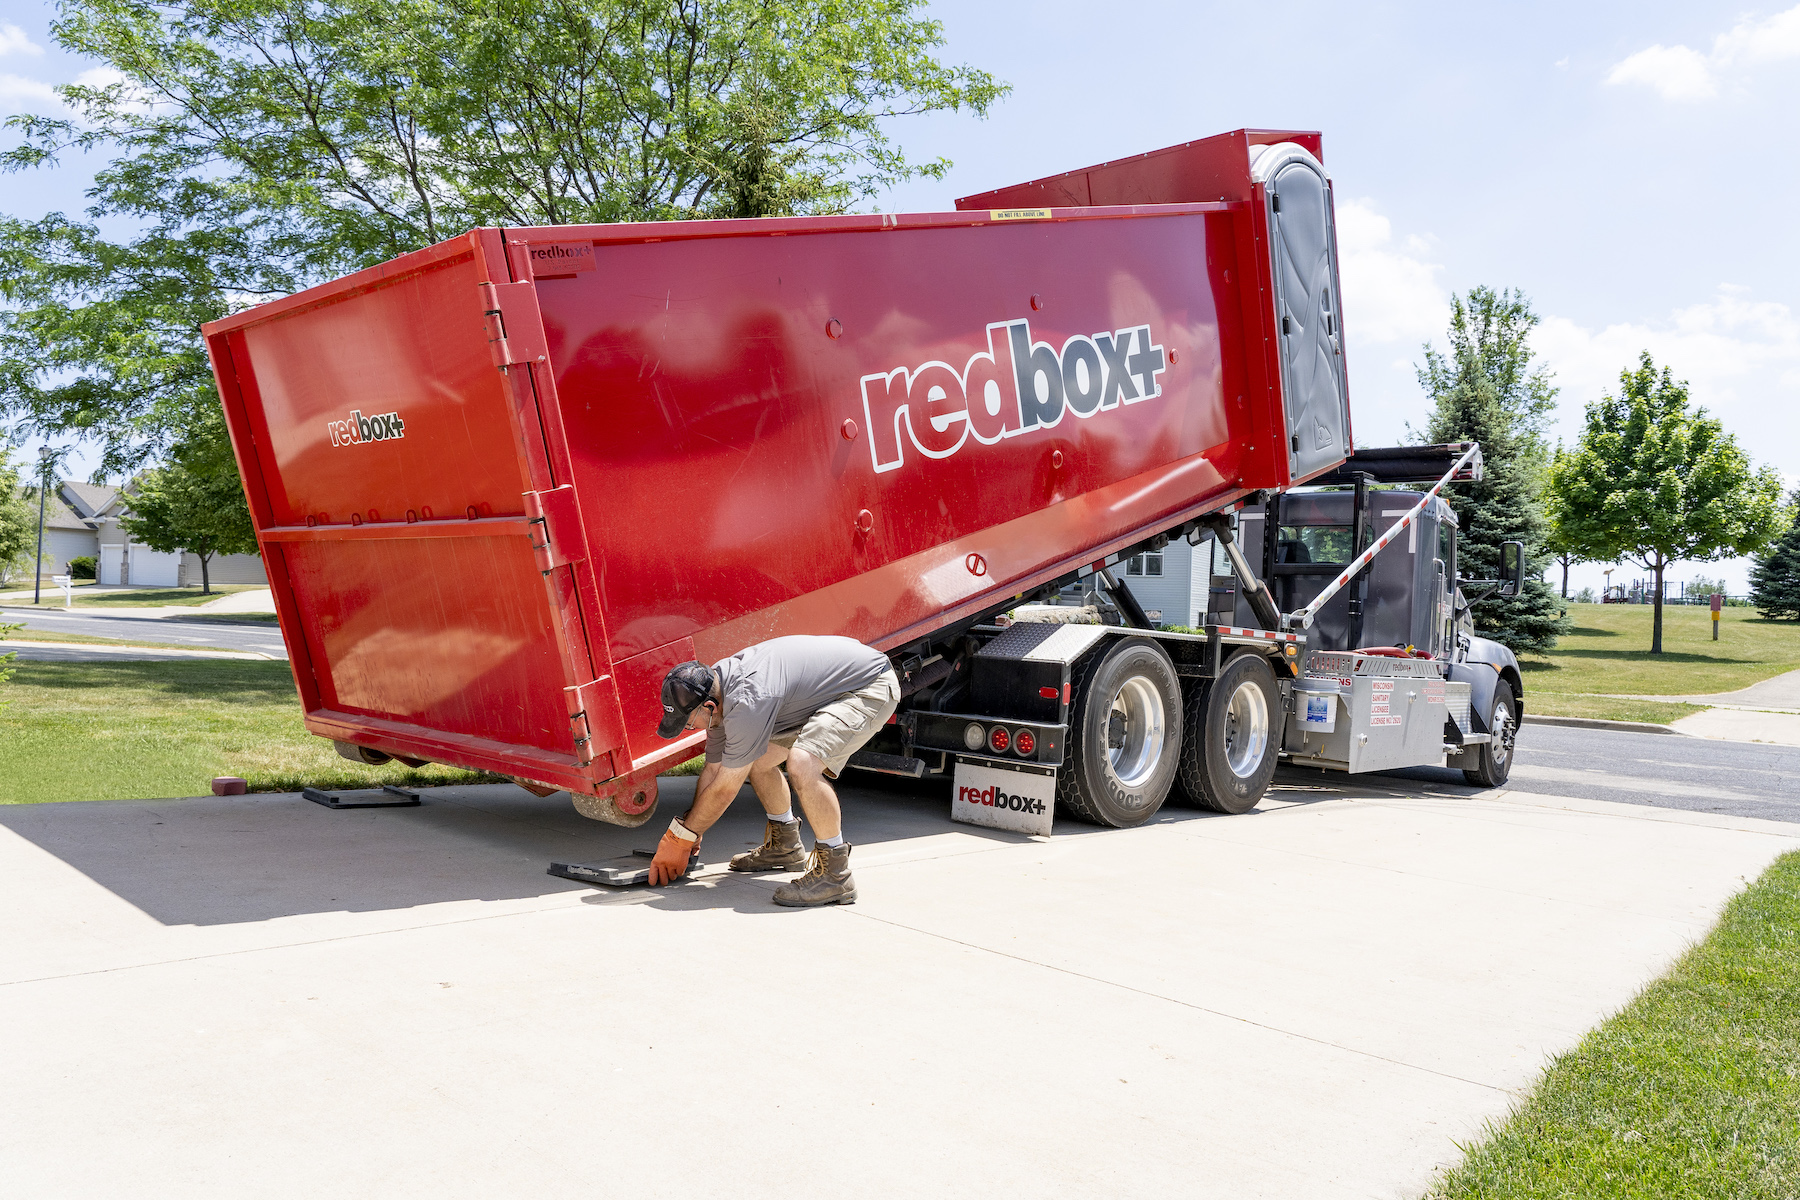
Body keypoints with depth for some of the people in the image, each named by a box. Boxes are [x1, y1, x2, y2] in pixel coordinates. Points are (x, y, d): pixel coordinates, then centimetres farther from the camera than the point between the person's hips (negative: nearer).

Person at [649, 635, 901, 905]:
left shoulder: (748, 702, -32)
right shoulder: (716, 690, -2)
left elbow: (724, 789, -21)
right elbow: (713, 770, 10)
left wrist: (679, 838, -8)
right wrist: (690, 837, 13)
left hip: (873, 687, -10)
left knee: (802, 763, -30)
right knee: (755, 758, 11)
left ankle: (835, 874, -16)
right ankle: (784, 845, 31)